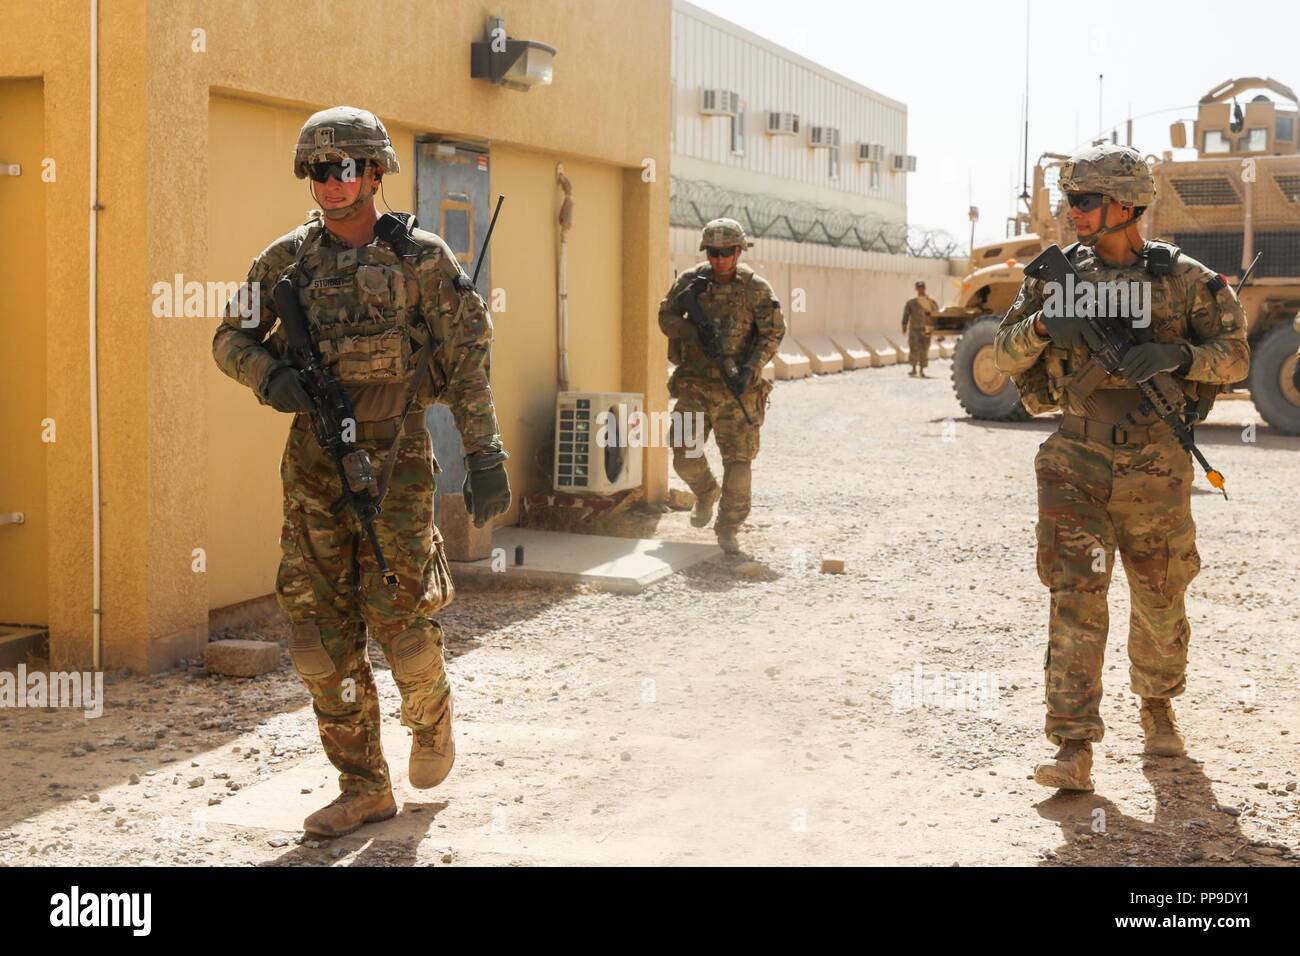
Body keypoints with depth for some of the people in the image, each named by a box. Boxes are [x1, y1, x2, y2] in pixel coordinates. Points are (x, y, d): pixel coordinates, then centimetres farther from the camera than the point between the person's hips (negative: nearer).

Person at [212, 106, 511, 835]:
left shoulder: (421, 258, -5)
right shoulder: (288, 259, 5)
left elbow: (468, 359, -7)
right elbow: (231, 339, 13)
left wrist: (486, 455, -14)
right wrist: (269, 376, -9)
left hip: (395, 466, -4)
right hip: (313, 467, 4)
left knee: (400, 620, -2)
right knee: (322, 636, 3)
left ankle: (432, 714, 32)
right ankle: (365, 787, 15)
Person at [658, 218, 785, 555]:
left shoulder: (755, 287, -4)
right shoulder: (691, 281, 0)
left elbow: (773, 332, -3)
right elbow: (666, 317, 5)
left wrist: (752, 367, -17)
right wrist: (696, 332, -15)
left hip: (736, 386, -1)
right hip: (695, 382, 1)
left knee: (739, 457, -3)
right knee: (684, 451, -8)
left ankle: (729, 529, 9)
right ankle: (706, 494, 24)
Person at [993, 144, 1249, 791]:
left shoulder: (1183, 278, -2)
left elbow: (1234, 355, -1)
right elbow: (1004, 355, 5)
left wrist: (1178, 355, -20)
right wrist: (1042, 325, -16)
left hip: (1156, 468, 0)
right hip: (1076, 462, 0)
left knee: (1160, 598, 14)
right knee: (1075, 593, -11)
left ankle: (1157, 704, 41)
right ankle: (1074, 748, -11)